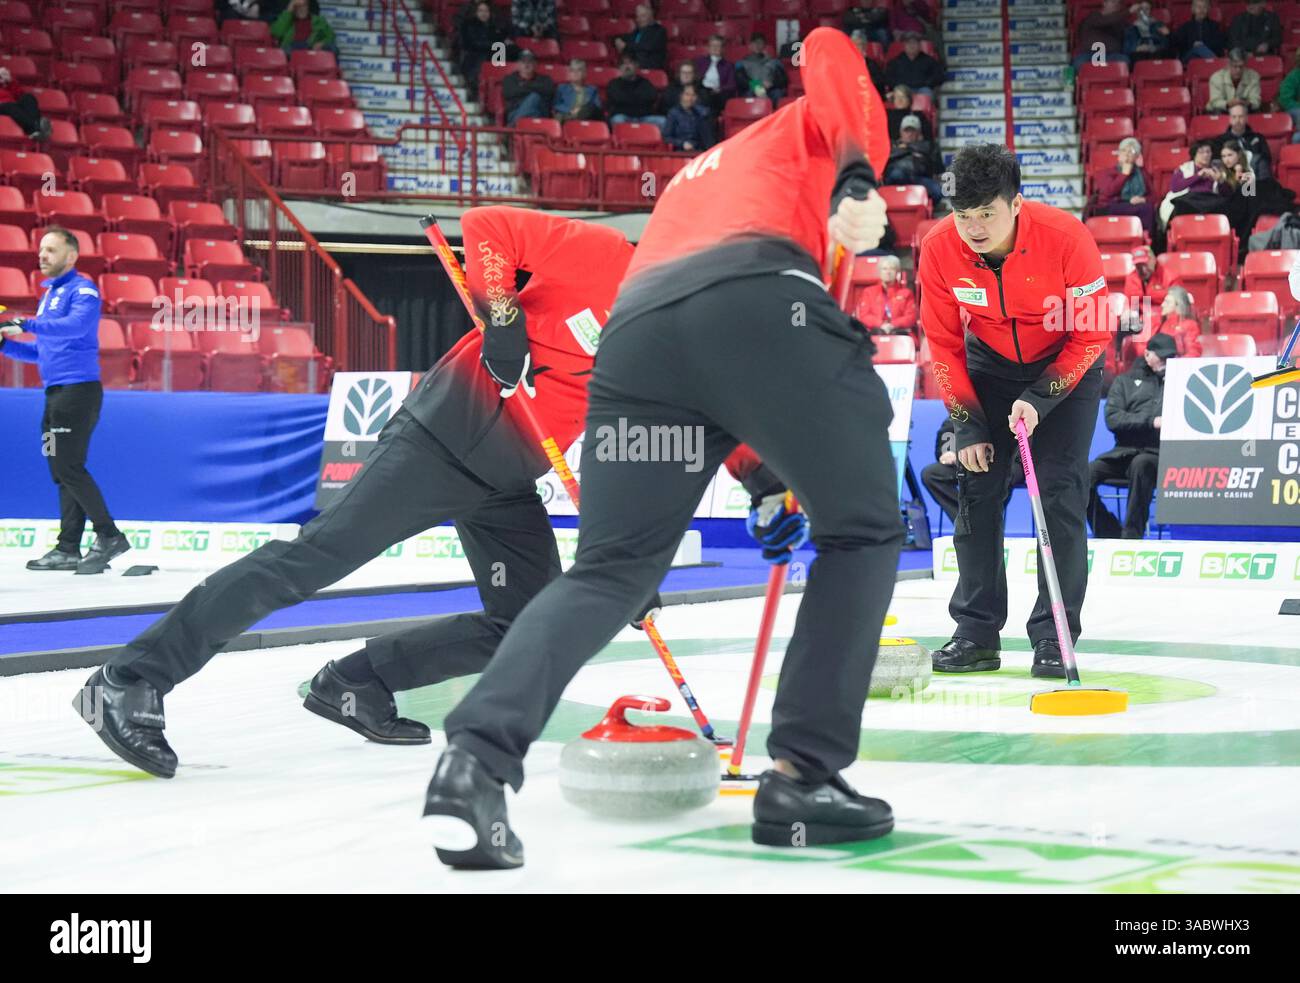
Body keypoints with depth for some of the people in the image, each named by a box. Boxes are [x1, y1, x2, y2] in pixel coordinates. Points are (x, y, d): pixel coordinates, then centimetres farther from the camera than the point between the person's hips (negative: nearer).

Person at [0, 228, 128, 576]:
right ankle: (69, 549, 9)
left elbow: (77, 324, -27)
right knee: (62, 472, 7)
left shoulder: (82, 289, -6)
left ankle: (109, 536, -5)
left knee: (69, 468, -12)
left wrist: (28, 324, -35)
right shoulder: (50, 294, 21)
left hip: (78, 389, -9)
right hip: (56, 392, 9)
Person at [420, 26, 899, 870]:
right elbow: (829, 47, 9)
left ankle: (478, 760, -9)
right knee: (864, 532, 14)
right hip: (762, 300, -5)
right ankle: (804, 780, 8)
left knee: (610, 570, 13)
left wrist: (767, 474, 43)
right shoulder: (810, 128, 31)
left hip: (636, 326, 5)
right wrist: (858, 179, -6)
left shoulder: (689, 184, 46)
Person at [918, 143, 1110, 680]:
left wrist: (1040, 399, -27)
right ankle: (977, 633, 6)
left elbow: (1092, 333, -20)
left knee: (1060, 493, -12)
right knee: (976, 488, -3)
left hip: (1066, 365, -3)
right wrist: (967, 423, -13)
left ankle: (1054, 636, -4)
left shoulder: (1066, 237, -30)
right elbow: (944, 344, -8)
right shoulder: (939, 248, -22)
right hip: (989, 365, 3)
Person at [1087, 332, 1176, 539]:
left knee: (1141, 465, -38)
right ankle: (1110, 534, -12)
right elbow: (1113, 419, 2)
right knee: (1086, 475, -24)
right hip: (1124, 450, 2)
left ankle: (1132, 536, -31)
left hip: (1158, 453, -2)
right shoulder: (1125, 381, 19)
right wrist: (1151, 421, -10)